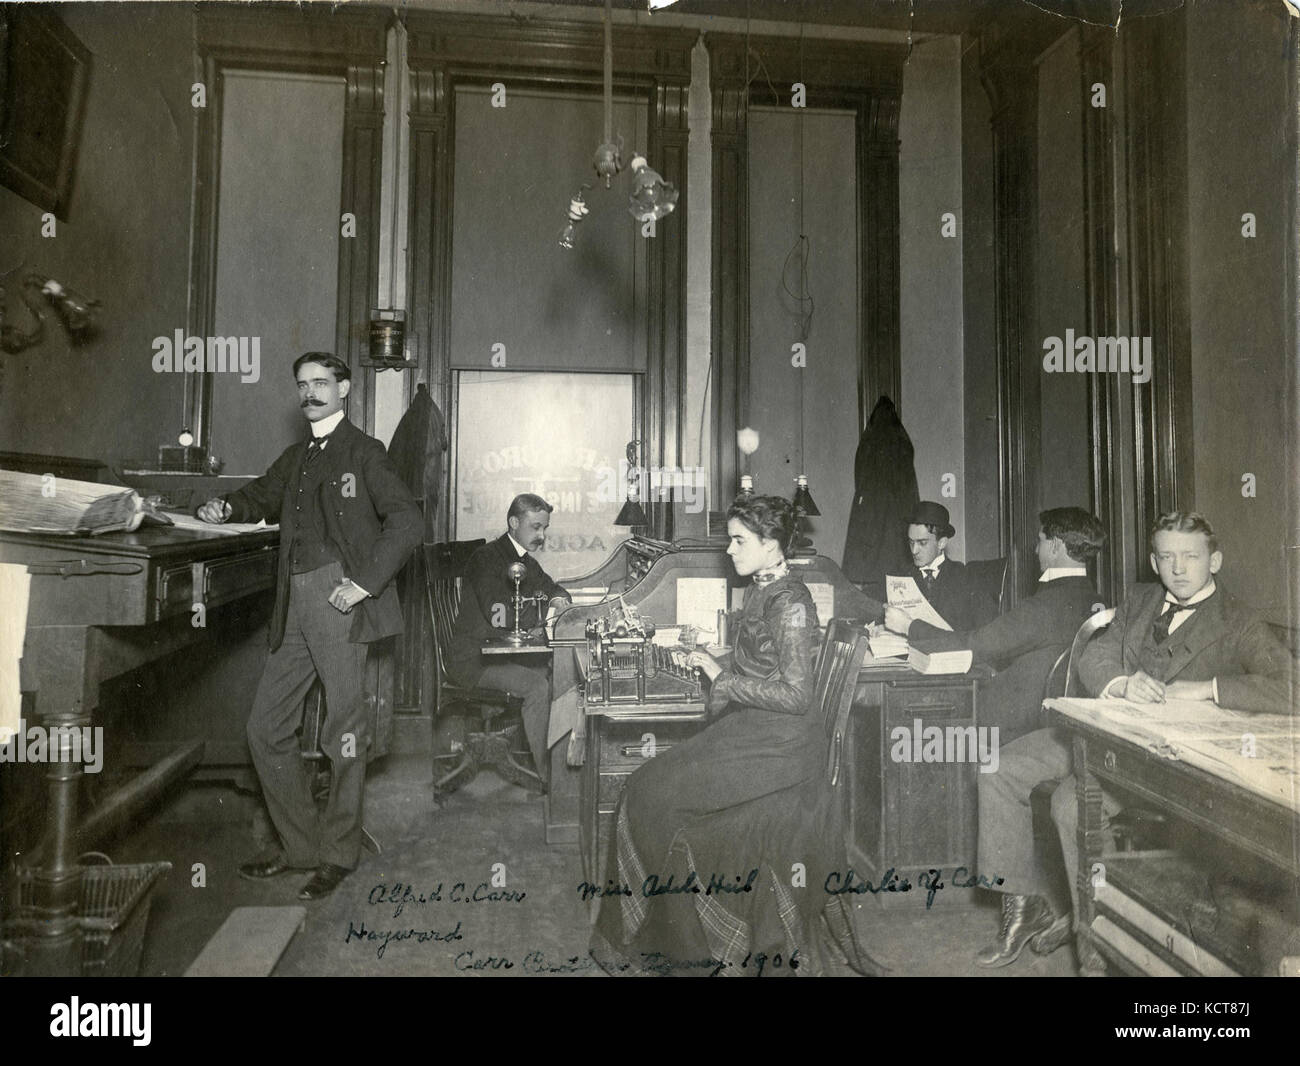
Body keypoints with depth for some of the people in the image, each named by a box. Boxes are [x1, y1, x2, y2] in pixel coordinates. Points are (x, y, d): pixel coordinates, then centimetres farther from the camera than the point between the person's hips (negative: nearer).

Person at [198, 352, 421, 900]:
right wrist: (225, 507, 3)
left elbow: (406, 520, -9)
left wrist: (366, 582, -16)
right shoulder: (295, 458, 20)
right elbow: (261, 495, 26)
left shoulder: (362, 451, 0)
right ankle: (299, 843, 24)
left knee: (343, 730, 0)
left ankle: (339, 854, 16)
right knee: (266, 728, 10)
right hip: (294, 606, 7)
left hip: (338, 599, -7)